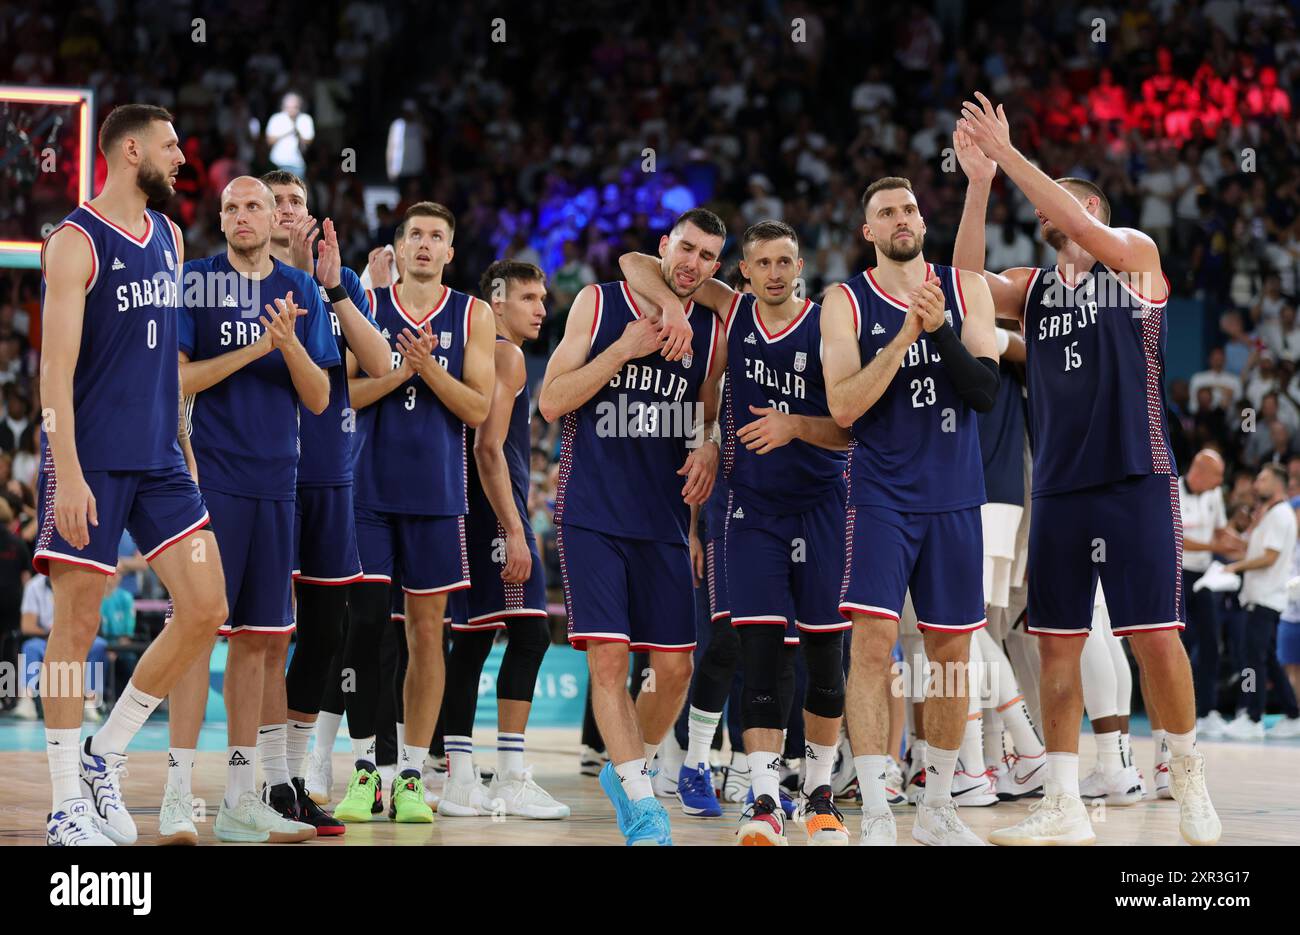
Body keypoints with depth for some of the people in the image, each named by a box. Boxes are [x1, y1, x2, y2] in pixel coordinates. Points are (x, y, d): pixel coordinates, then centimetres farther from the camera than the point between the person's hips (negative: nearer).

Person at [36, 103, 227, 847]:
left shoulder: (169, 237, 13)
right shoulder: (75, 244, -10)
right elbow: (57, 367, -14)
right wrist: (67, 475, -20)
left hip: (160, 459, 7)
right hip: (91, 463, -7)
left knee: (206, 607, 0)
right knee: (77, 625, -1)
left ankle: (106, 757, 14)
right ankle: (67, 806, 7)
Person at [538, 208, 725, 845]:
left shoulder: (710, 330, 8)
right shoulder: (598, 304, -1)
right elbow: (551, 403, -6)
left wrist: (710, 447, -3)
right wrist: (627, 348, -14)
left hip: (664, 518, 4)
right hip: (591, 512, -4)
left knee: (675, 667, 2)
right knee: (608, 654, -13)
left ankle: (626, 768, 27)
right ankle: (640, 799, -4)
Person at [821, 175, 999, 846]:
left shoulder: (964, 288, 4)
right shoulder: (846, 303, -2)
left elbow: (988, 391, -5)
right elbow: (843, 408, -12)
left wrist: (939, 328, -19)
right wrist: (903, 336, -20)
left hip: (954, 499, 3)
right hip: (882, 496, -3)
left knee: (951, 654, 8)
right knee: (873, 643, -15)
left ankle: (937, 809, 21)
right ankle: (876, 817, -15)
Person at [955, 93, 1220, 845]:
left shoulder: (1135, 255, 5)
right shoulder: (1033, 289, 16)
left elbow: (1086, 231, -15)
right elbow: (966, 283, -2)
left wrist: (1008, 153, -17)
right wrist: (980, 182, -11)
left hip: (1135, 479, -5)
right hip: (1059, 486, 5)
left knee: (1155, 636, -7)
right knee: (1057, 644, 2)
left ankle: (1189, 776, 12)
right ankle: (1064, 809, 7)